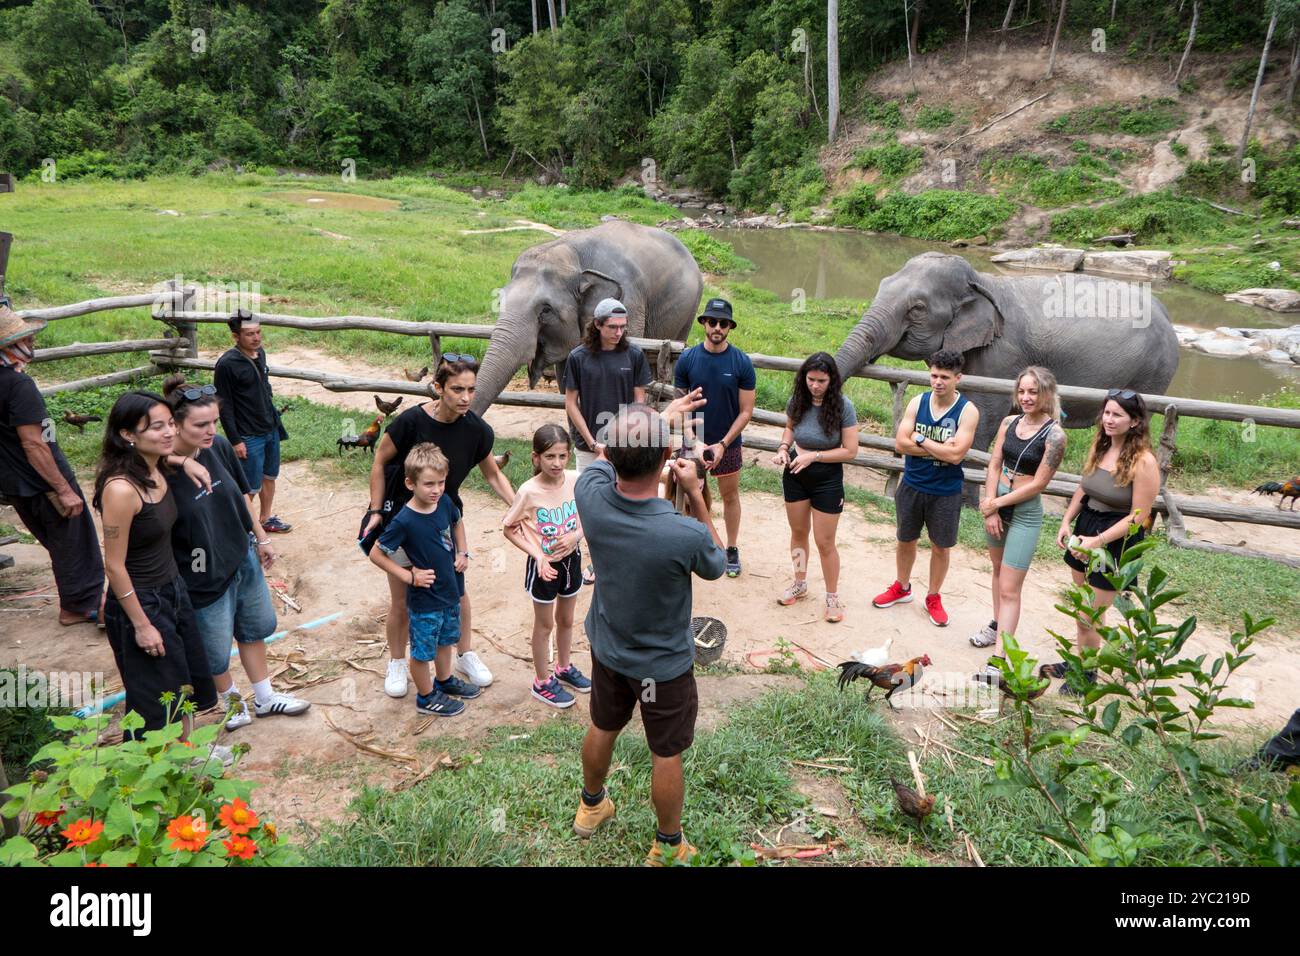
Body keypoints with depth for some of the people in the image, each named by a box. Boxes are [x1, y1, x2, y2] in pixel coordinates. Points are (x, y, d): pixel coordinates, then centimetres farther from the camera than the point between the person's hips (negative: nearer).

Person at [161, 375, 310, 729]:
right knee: (216, 652, 14)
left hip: (244, 558, 7)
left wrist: (261, 538, 13)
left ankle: (264, 698, 46)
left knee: (255, 627, 24)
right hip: (204, 578, -6)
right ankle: (230, 698, 45)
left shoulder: (219, 447, -10)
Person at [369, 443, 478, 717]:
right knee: (423, 651, 13)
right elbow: (376, 554, -19)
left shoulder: (445, 502, -8)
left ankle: (444, 680, 50)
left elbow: (457, 522, 16)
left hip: (449, 591, 7)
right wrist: (409, 575, -19)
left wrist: (462, 553, 6)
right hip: (424, 600, -7)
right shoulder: (405, 521, -27)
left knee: (446, 640, 27)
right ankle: (427, 697, 33)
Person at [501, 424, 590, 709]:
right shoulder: (528, 491, -23)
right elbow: (509, 528, -12)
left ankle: (564, 667, 46)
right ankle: (542, 682, 31)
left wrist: (575, 535, -19)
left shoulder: (576, 480, -13)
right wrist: (537, 555, -21)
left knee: (566, 619, 23)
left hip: (571, 559, 4)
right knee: (545, 624, 13)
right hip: (544, 565, -4)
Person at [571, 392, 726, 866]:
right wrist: (695, 494, -13)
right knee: (666, 756, 18)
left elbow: (605, 452, 1)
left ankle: (591, 806, 55)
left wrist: (663, 414, 12)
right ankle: (668, 846, 42)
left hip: (606, 648, 5)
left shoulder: (590, 494, -26)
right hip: (664, 664, -4)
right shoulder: (686, 535, -38)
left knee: (602, 728, 29)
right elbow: (717, 565, -10)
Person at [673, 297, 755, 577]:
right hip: (694, 441, 0)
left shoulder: (742, 363, -11)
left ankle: (732, 549, 31)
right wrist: (694, 443, -16)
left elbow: (746, 411, -8)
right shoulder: (687, 359, -9)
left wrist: (722, 444, -15)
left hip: (728, 443, 0)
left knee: (730, 495, 15)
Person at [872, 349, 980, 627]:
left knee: (941, 547, 12)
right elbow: (901, 443, -12)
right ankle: (902, 588, 40)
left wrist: (921, 440, -16)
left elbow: (956, 454, -24)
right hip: (911, 486, 3)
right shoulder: (917, 402, -4)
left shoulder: (967, 411, -14)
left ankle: (933, 597, 32)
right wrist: (939, 448, -19)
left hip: (945, 492, -3)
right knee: (906, 540, 18)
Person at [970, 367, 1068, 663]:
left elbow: (1038, 484, -16)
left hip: (1026, 512, -6)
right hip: (996, 504, 6)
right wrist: (990, 510, -7)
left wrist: (995, 504, -12)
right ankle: (998, 625, 44)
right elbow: (994, 465, 1)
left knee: (1010, 589, -6)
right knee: (998, 568, 23)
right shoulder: (1009, 422, 0)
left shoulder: (1054, 434, -15)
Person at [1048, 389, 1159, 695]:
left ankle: (1087, 674, 20)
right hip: (1085, 532, 7)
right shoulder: (1099, 447, 2)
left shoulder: (1143, 462, -20)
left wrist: (1098, 541, -22)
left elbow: (1138, 517, -19)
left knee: (1089, 617, 1)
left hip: (1115, 544, -7)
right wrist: (1066, 522, 1)